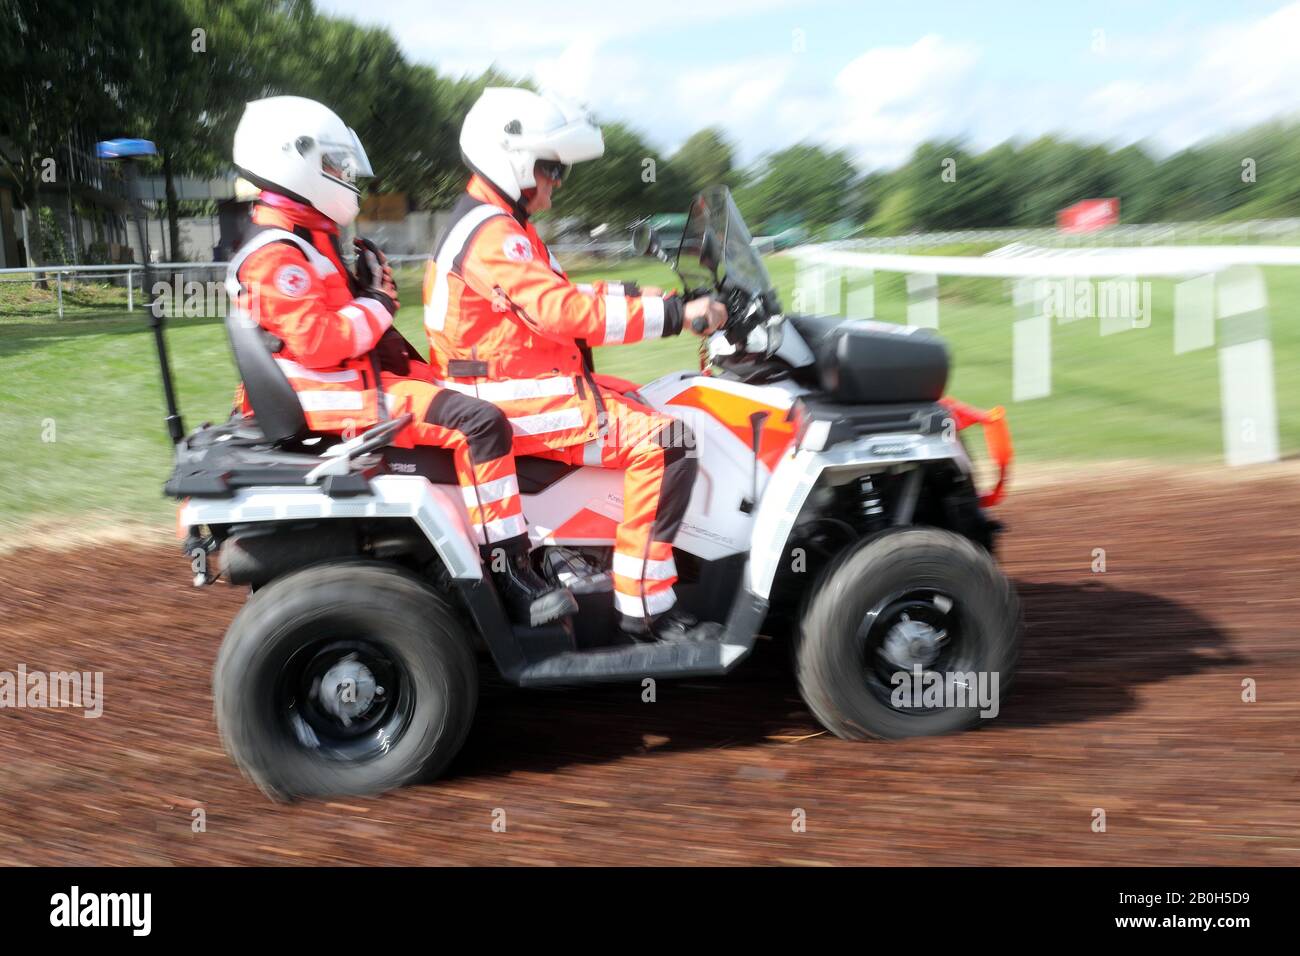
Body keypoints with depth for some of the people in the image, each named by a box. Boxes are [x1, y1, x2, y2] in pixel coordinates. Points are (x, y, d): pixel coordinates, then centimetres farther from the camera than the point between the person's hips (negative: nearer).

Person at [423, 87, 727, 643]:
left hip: (525, 387, 11)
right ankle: (643, 605, -17)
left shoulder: (497, 225, 19)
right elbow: (565, 312, -26)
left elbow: (554, 299, 19)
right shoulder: (492, 234, -16)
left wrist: (648, 299, 8)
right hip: (517, 403, -11)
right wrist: (673, 315, -24)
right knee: (664, 442, -21)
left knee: (646, 413, 18)